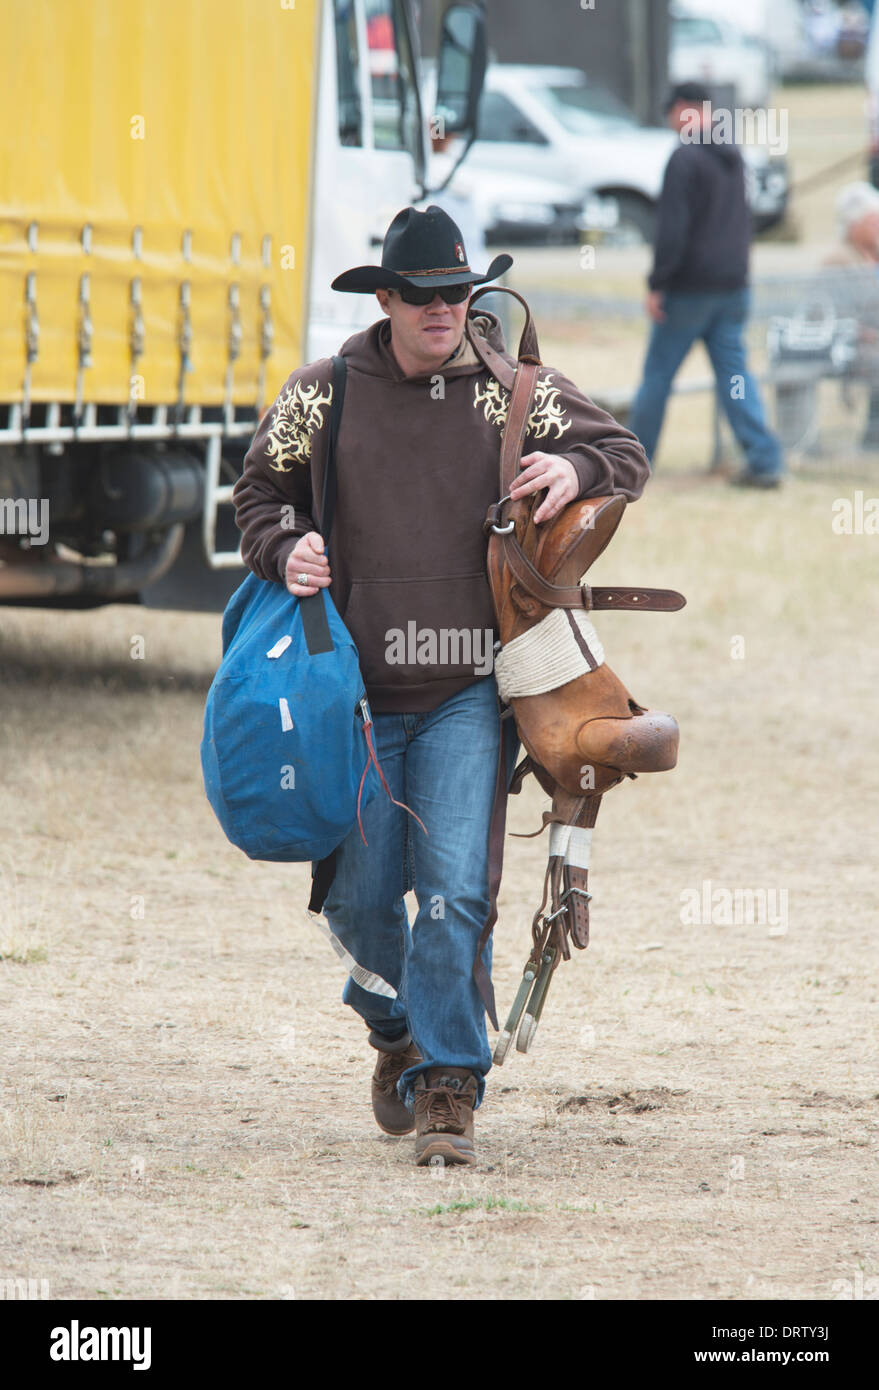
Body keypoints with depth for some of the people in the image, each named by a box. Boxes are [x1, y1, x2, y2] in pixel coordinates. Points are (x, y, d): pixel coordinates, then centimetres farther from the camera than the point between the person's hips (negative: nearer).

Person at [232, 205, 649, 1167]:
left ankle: (447, 1087, -6)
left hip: (471, 689, -1)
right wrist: (284, 551, -6)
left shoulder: (513, 388, 3)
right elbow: (260, 491, 16)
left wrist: (574, 470, -10)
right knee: (361, 894, 5)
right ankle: (395, 1031, 35)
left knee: (455, 887, -12)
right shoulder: (322, 396, 3)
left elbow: (625, 457, 12)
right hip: (361, 690, 1)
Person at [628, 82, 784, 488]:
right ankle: (765, 459, -8)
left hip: (691, 287, -7)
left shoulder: (685, 159, -14)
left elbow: (671, 229, -18)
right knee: (733, 368, 5)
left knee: (658, 371, 5)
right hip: (733, 284, 7)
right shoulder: (732, 156, 11)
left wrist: (657, 285, -16)